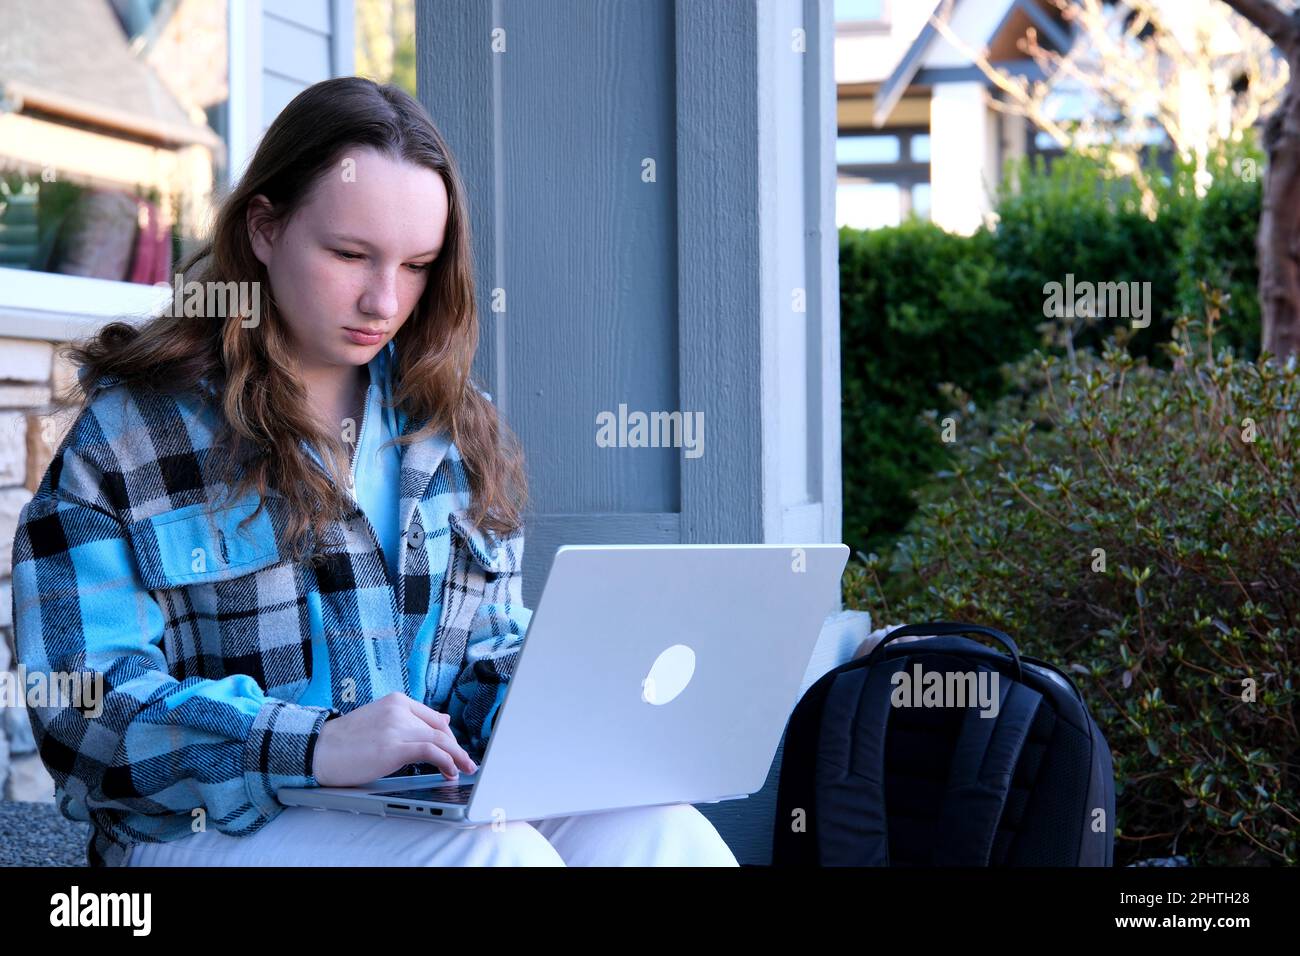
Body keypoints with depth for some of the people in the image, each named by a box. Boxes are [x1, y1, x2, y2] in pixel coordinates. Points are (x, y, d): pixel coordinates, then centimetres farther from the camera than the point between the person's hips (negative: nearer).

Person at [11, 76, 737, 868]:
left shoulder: (458, 430, 17)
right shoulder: (127, 431, 1)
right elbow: (81, 708, -9)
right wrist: (309, 748, -25)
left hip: (449, 809, 5)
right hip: (216, 827, -5)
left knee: (664, 830, -26)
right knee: (499, 854, -35)